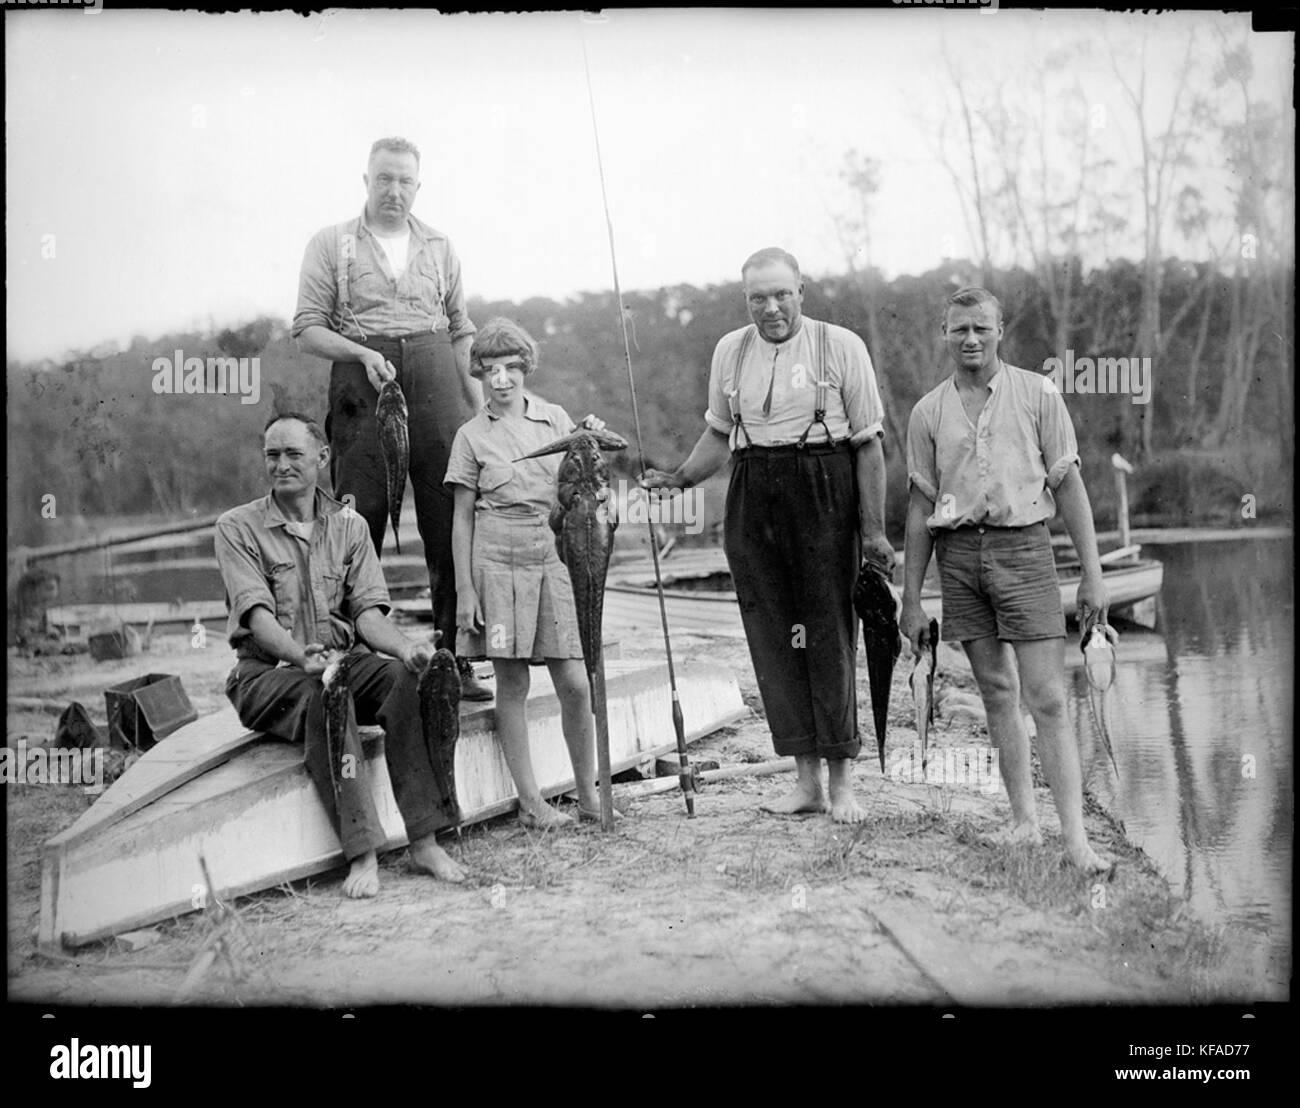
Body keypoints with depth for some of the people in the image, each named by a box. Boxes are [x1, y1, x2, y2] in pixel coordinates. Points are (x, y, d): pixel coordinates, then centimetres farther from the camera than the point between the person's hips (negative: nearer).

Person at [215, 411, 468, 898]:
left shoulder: (349, 525, 12)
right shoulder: (237, 528, 1)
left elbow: (368, 612, 3)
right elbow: (257, 615, -13)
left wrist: (407, 647, -20)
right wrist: (303, 656, -33)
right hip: (269, 672, -3)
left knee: (408, 679, -27)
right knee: (323, 694, -36)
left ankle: (423, 840, -28)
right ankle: (362, 853, -38)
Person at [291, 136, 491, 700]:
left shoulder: (439, 247, 17)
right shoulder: (331, 244, 8)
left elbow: (461, 331, 18)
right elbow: (308, 331, 3)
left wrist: (480, 407, 7)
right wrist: (364, 353, -14)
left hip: (435, 380, 2)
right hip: (361, 387, -2)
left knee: (452, 527, -2)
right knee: (359, 525, -4)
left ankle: (457, 662, 4)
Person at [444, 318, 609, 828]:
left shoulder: (556, 419, 9)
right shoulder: (472, 435, 3)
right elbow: (462, 519, 4)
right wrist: (464, 591, -2)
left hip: (550, 557, 2)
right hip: (497, 561, -2)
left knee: (574, 683, -2)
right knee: (512, 683, -1)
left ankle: (588, 794, 12)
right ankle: (530, 801, 7)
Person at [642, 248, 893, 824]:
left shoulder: (840, 346, -2)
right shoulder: (730, 350, 11)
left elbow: (869, 443, -2)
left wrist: (873, 528, -6)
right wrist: (678, 478, 7)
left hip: (824, 497, -4)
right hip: (753, 498, 4)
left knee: (828, 633, -4)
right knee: (772, 636, 3)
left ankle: (842, 779, 5)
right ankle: (807, 779, 11)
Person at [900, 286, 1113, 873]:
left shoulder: (1037, 394, 3)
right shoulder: (929, 411, 8)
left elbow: (1068, 484, 3)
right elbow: (920, 506, 10)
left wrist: (1092, 573, -1)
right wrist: (911, 600, 9)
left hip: (1023, 546, -3)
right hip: (960, 554, 3)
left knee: (1047, 699, -8)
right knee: (996, 694, 8)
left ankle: (1075, 838, -7)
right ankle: (1024, 818, 17)